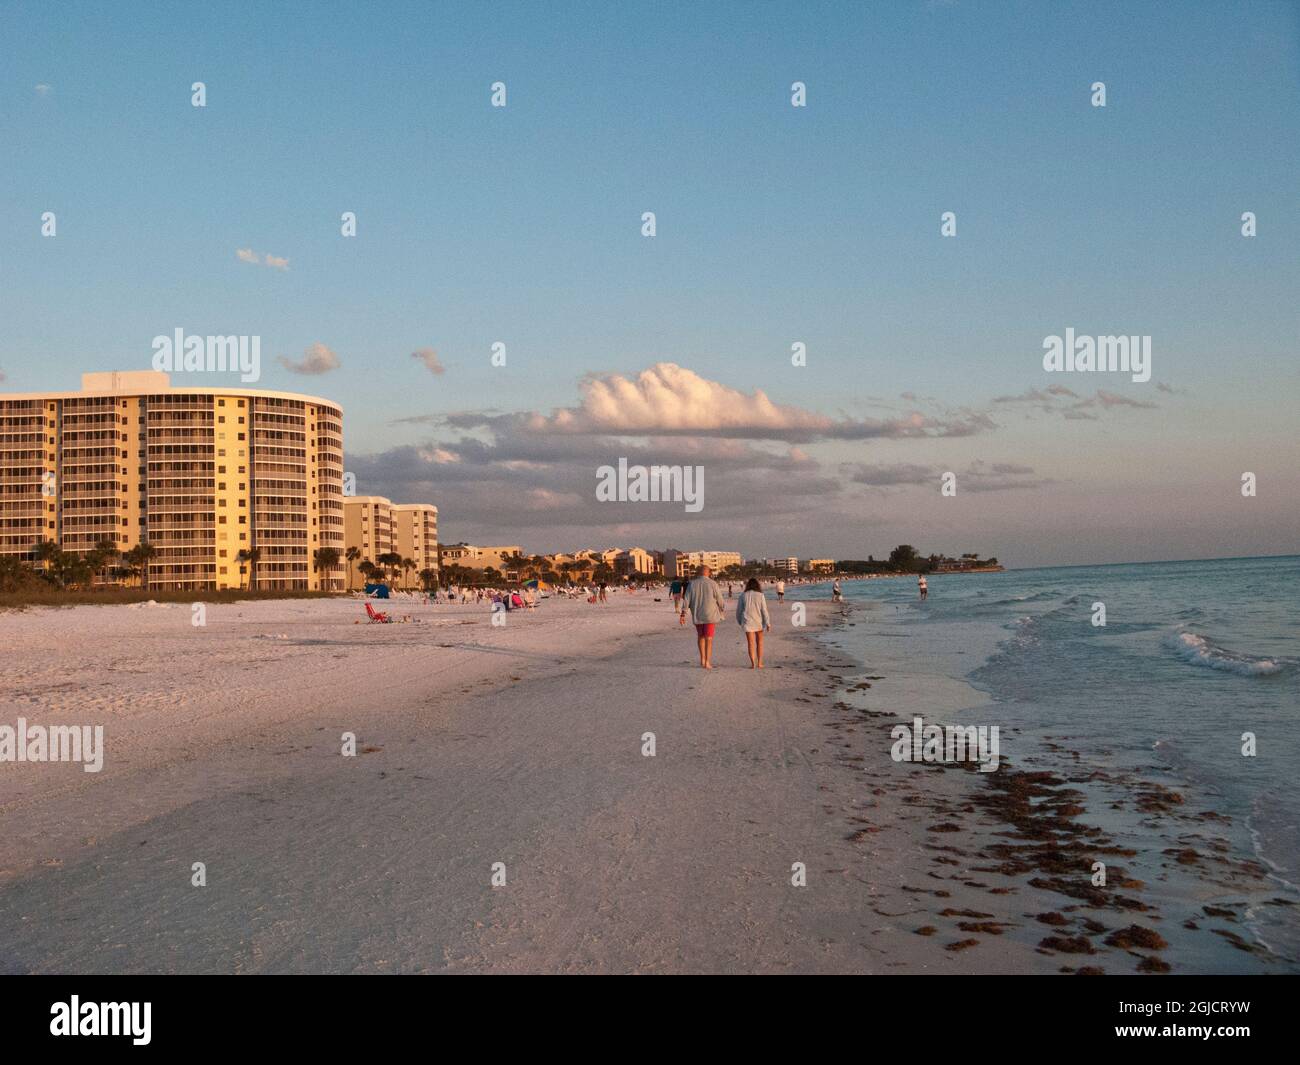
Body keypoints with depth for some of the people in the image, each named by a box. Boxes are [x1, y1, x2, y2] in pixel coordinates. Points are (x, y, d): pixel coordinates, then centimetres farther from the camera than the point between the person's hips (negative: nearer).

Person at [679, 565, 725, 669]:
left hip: (697, 616, 3)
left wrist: (683, 614, -3)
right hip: (709, 615, -3)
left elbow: (686, 600, -3)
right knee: (709, 638, 0)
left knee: (700, 636, 20)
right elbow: (720, 600, -3)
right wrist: (723, 609, 16)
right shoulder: (712, 584, -7)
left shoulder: (692, 584, 1)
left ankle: (702, 660, 22)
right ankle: (707, 662, -7)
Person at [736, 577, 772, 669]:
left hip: (747, 622, 0)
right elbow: (764, 610, -7)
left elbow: (739, 610, 6)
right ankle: (759, 663, 11)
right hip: (758, 622, 0)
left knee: (751, 643, 3)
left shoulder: (743, 595, -2)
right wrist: (768, 623, -2)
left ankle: (753, 664, -5)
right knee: (759, 642, 13)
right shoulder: (760, 595, -6)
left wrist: (740, 621, 20)